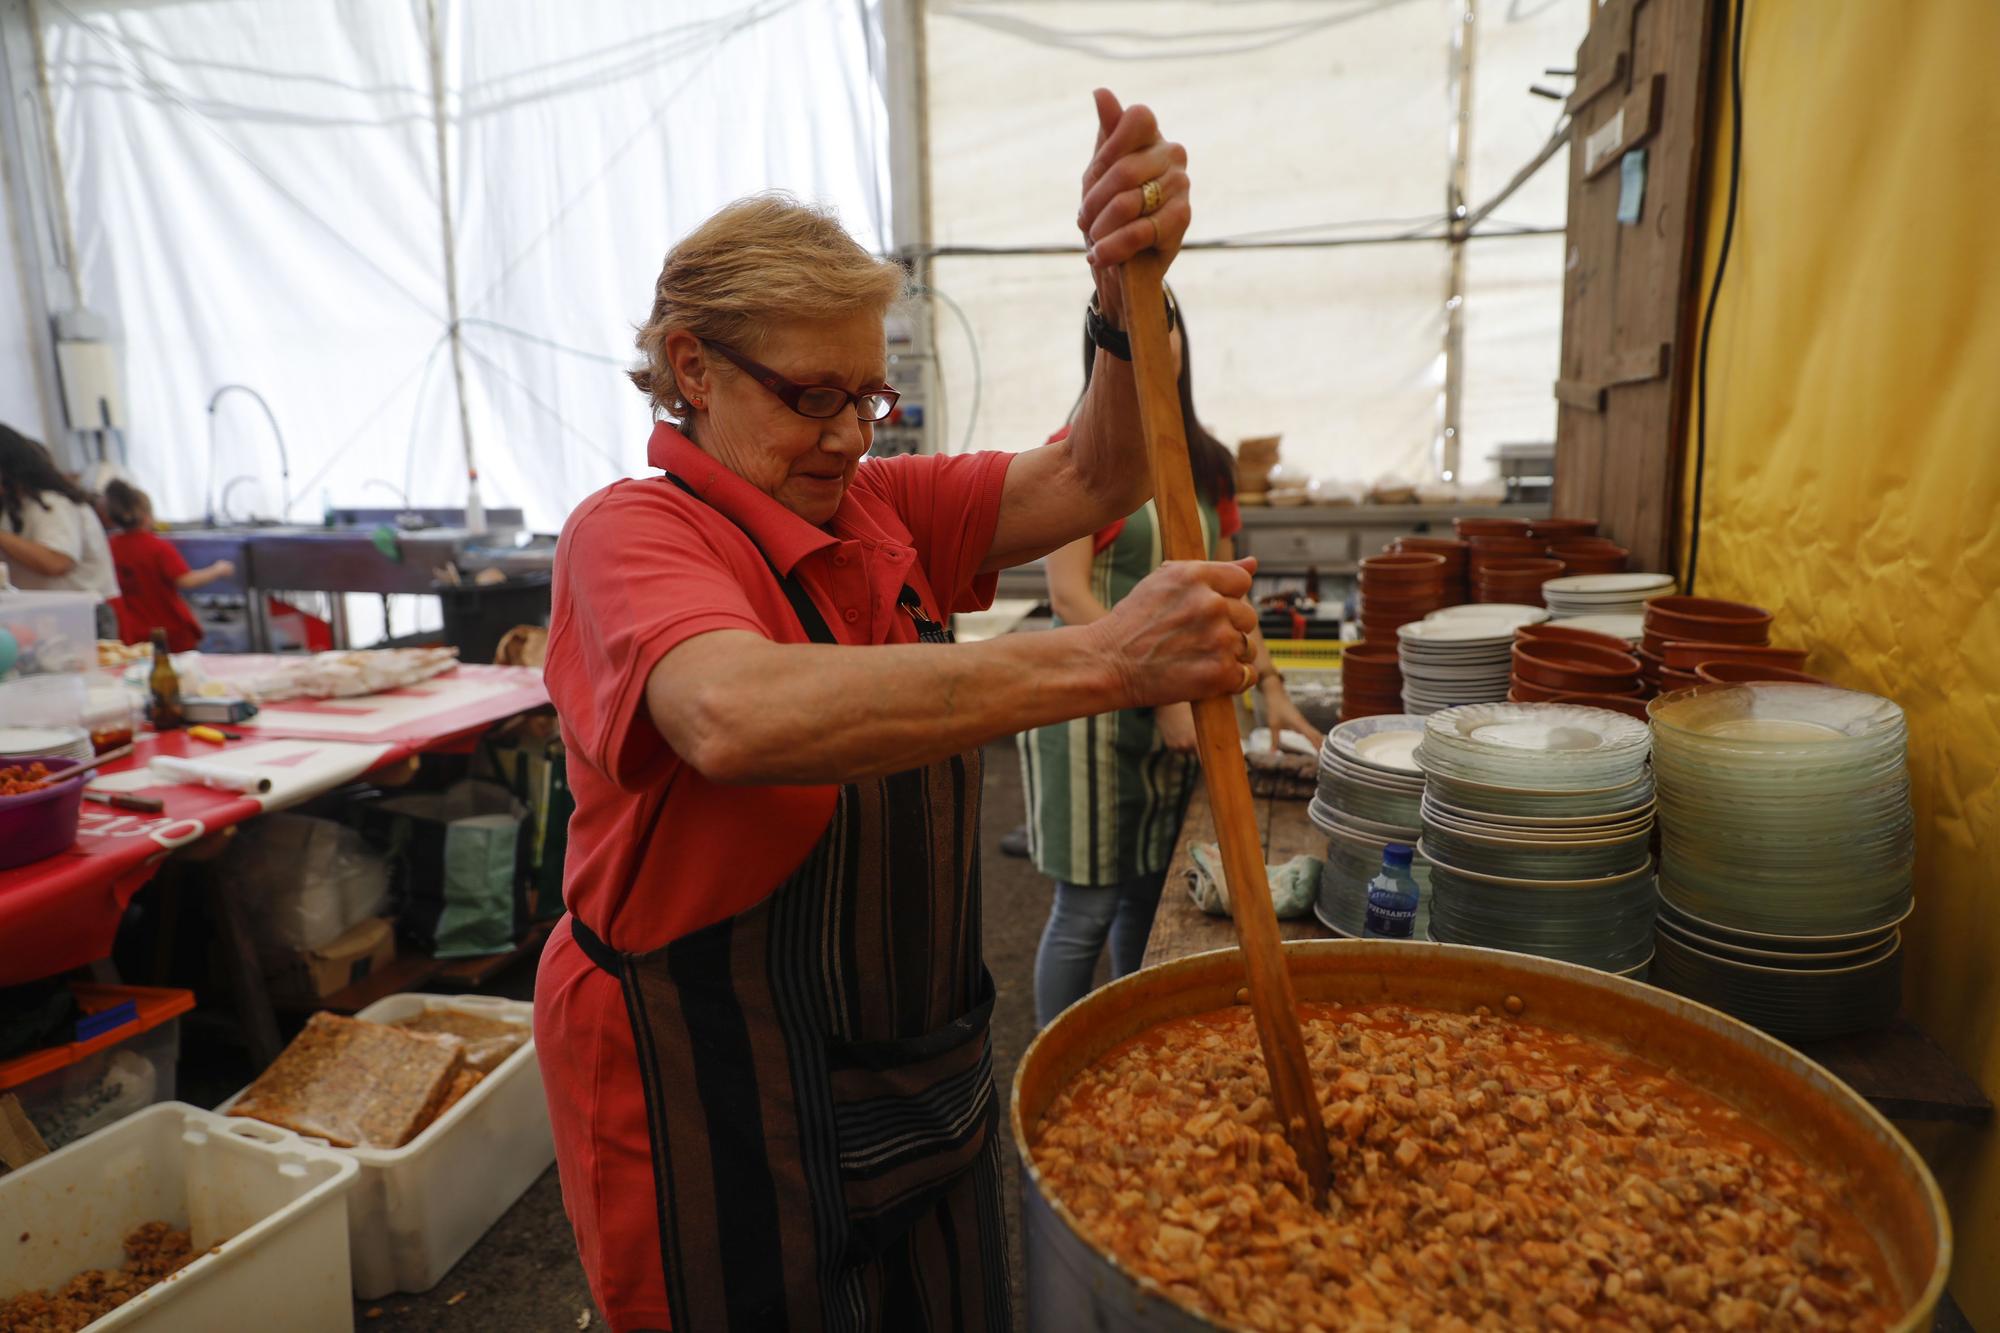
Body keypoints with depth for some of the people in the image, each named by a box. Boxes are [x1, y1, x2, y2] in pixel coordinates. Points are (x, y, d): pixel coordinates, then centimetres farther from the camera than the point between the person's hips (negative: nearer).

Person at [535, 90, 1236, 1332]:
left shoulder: (884, 509, 3)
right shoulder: (632, 534, -18)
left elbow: (1089, 484, -6)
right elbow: (739, 716, -39)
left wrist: (1129, 292, -24)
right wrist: (1098, 660, -40)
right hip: (725, 1107, -6)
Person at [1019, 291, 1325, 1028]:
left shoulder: (1206, 462, 10)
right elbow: (1069, 595, -16)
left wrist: (1270, 686, 7)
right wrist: (1162, 694, -19)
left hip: (1182, 704, 6)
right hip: (1096, 698, -6)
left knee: (1150, 894, 16)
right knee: (1088, 907, 1)